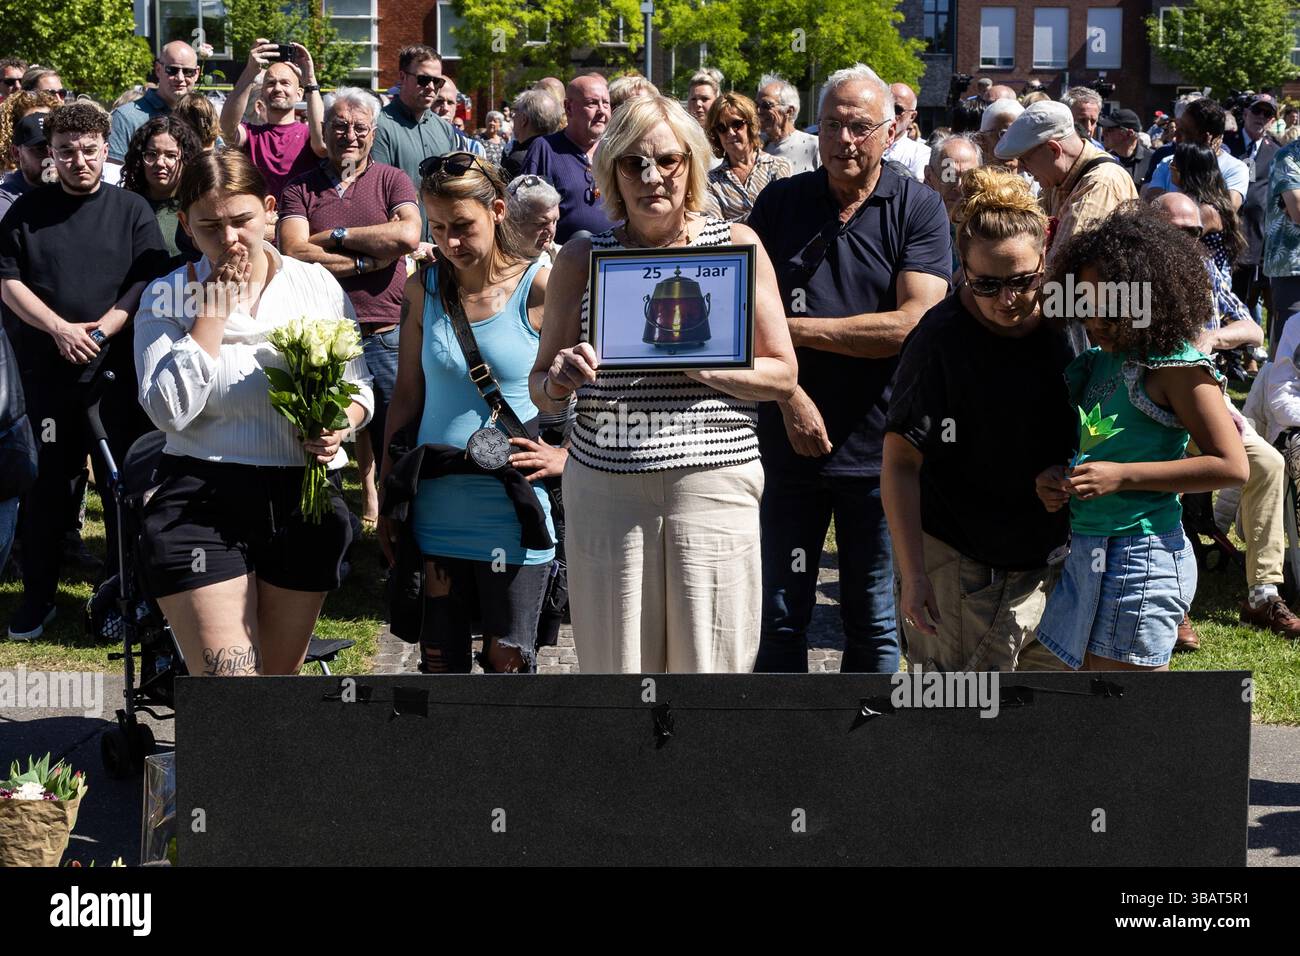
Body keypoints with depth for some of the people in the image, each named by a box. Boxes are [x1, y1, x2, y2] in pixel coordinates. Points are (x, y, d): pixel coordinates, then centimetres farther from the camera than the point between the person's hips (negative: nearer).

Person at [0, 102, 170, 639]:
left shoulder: (132, 211, 6)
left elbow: (148, 283, -1)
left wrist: (102, 331, -14)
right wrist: (61, 329, -10)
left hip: (117, 368, 0)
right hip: (47, 369, 0)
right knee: (48, 483, 4)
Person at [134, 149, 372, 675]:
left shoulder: (316, 285, 5)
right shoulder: (168, 297, -1)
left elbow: (359, 386, 12)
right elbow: (170, 410, -14)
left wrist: (339, 425, -11)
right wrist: (214, 314, -14)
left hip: (305, 500, 3)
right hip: (202, 507, -3)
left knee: (282, 676, 15)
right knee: (224, 678, -12)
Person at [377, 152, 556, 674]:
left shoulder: (540, 288, -7)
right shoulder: (425, 288, 5)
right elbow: (407, 395, 11)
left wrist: (566, 454, -11)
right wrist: (388, 498, 10)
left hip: (512, 510, -4)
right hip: (436, 509, 4)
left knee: (507, 659, 4)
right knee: (440, 658, 9)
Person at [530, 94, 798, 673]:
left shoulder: (737, 245, 6)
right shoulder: (581, 257, 8)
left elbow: (782, 375, 4)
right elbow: (542, 391, 14)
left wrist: (702, 365, -12)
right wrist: (558, 382, -10)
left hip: (713, 487, -1)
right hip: (603, 488, 1)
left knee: (708, 664, -1)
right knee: (613, 668, 3)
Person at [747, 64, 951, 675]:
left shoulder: (917, 208, -3)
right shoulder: (780, 202, 4)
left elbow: (911, 324, -14)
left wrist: (795, 328, -10)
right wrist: (790, 398, -14)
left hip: (878, 448, -2)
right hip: (787, 441, 2)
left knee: (872, 624, 10)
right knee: (781, 618, 9)